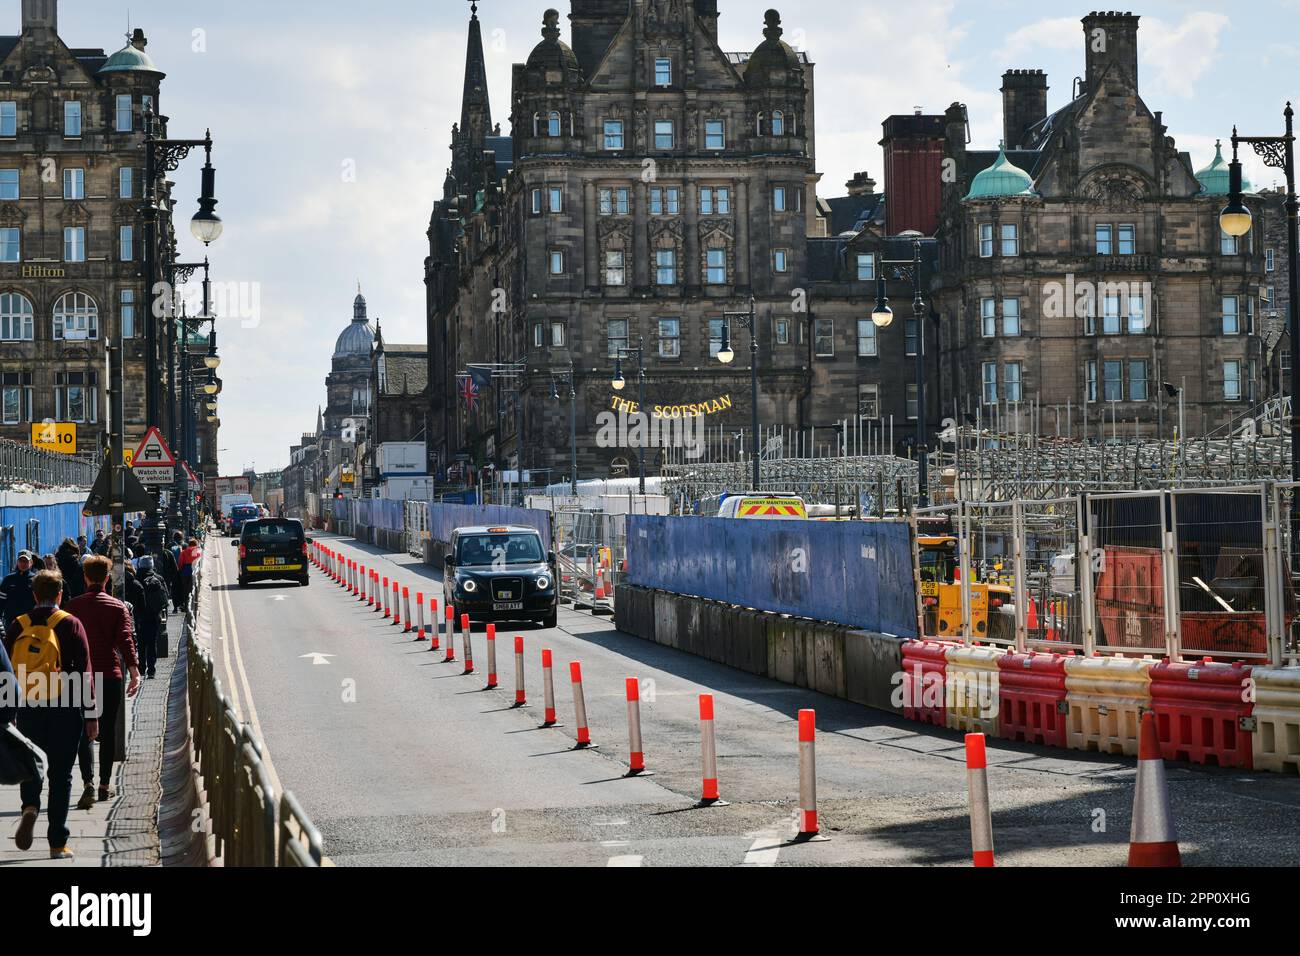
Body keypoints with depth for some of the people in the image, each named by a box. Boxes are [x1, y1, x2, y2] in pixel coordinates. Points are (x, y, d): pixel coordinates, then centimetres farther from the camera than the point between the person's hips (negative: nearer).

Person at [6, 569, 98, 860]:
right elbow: (83, 672, -6)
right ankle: (58, 844, 6)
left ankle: (30, 806, -14)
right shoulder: (69, 624, -5)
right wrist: (91, 715, -1)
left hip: (28, 708, 2)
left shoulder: (18, 626, 3)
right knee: (61, 773, 5)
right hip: (64, 708, -2)